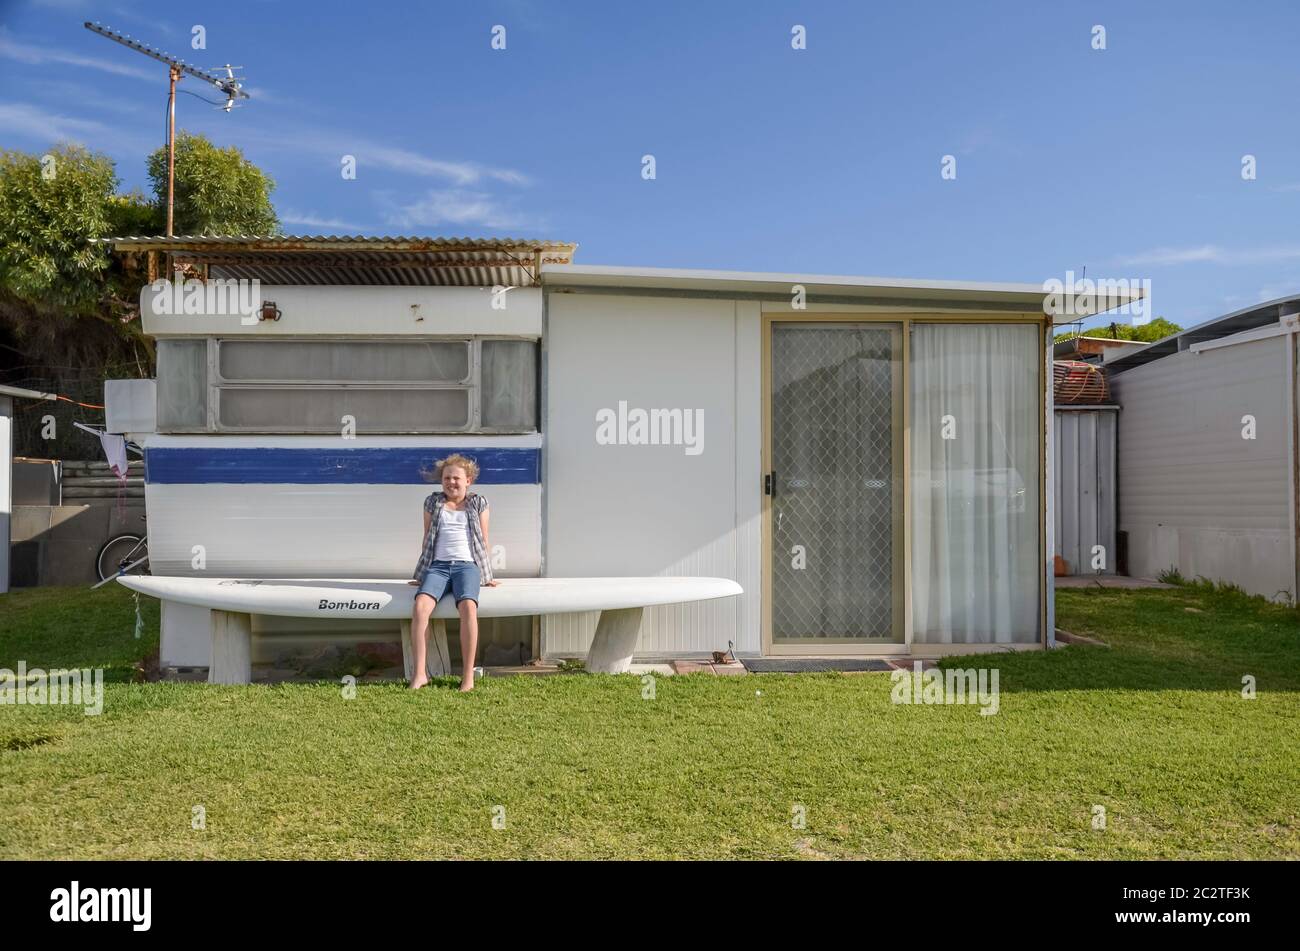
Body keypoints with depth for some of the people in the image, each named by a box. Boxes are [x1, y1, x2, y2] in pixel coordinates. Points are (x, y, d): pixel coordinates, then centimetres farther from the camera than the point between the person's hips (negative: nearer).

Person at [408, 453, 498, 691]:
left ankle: (468, 676, -31)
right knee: (420, 606, -30)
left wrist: (487, 576, 16)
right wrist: (421, 574, 22)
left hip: (467, 565, -1)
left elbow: (483, 541, 17)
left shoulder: (478, 503, 16)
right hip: (438, 565, 2)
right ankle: (419, 673, -28)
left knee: (468, 607, -33)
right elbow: (427, 539, 22)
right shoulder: (433, 502, 19)